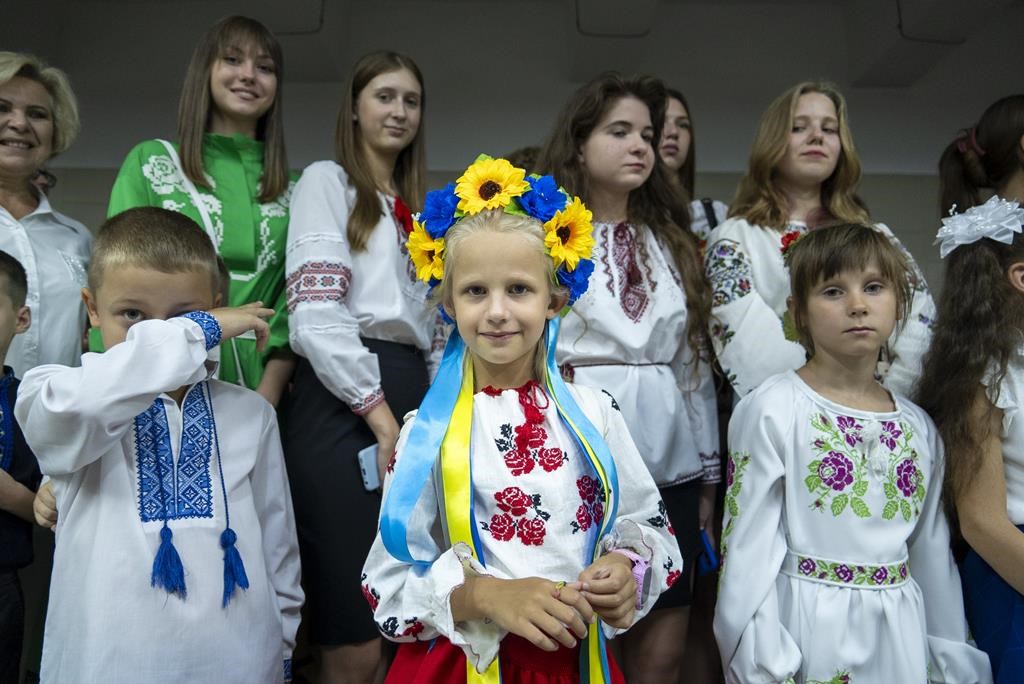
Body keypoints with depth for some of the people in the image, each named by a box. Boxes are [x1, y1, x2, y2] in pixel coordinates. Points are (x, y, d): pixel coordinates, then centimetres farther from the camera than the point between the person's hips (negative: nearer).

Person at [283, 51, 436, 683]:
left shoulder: (420, 209, 25)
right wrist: (380, 413, -14)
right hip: (342, 403, -6)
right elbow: (315, 313, -10)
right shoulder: (327, 181, 5)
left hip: (413, 400, 7)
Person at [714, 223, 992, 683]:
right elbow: (748, 544, -13)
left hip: (901, 635, 5)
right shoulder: (772, 410, -13)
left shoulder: (919, 428, 5)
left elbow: (933, 555, 11)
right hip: (809, 630, -5)